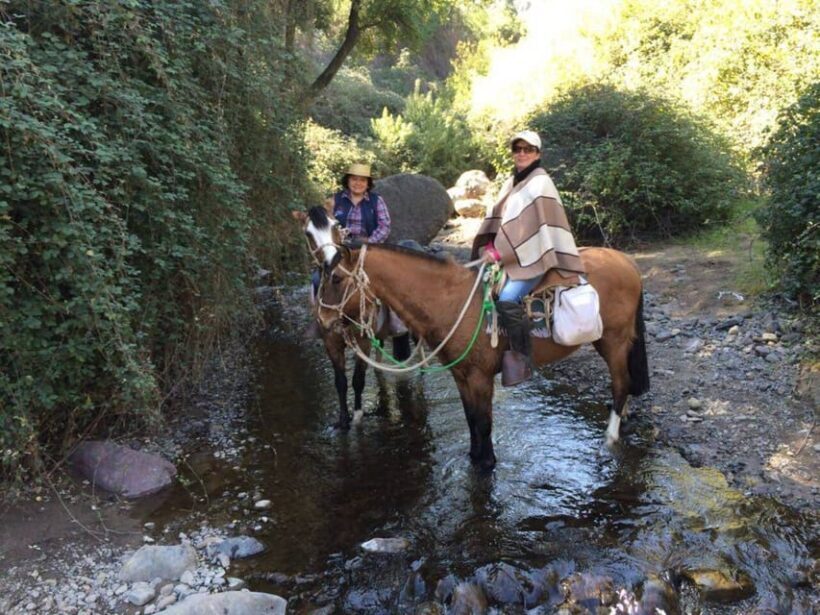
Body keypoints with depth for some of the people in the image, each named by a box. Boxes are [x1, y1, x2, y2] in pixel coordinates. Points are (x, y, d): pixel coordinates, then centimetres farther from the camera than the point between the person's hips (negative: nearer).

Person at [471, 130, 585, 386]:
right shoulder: (511, 182, 16)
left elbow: (529, 224, -17)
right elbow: (497, 217, 12)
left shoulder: (539, 183, -8)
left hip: (533, 256, -9)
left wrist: (500, 252, -19)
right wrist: (489, 247, -4)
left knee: (507, 300, -28)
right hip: (511, 255, 9)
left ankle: (522, 358, -14)